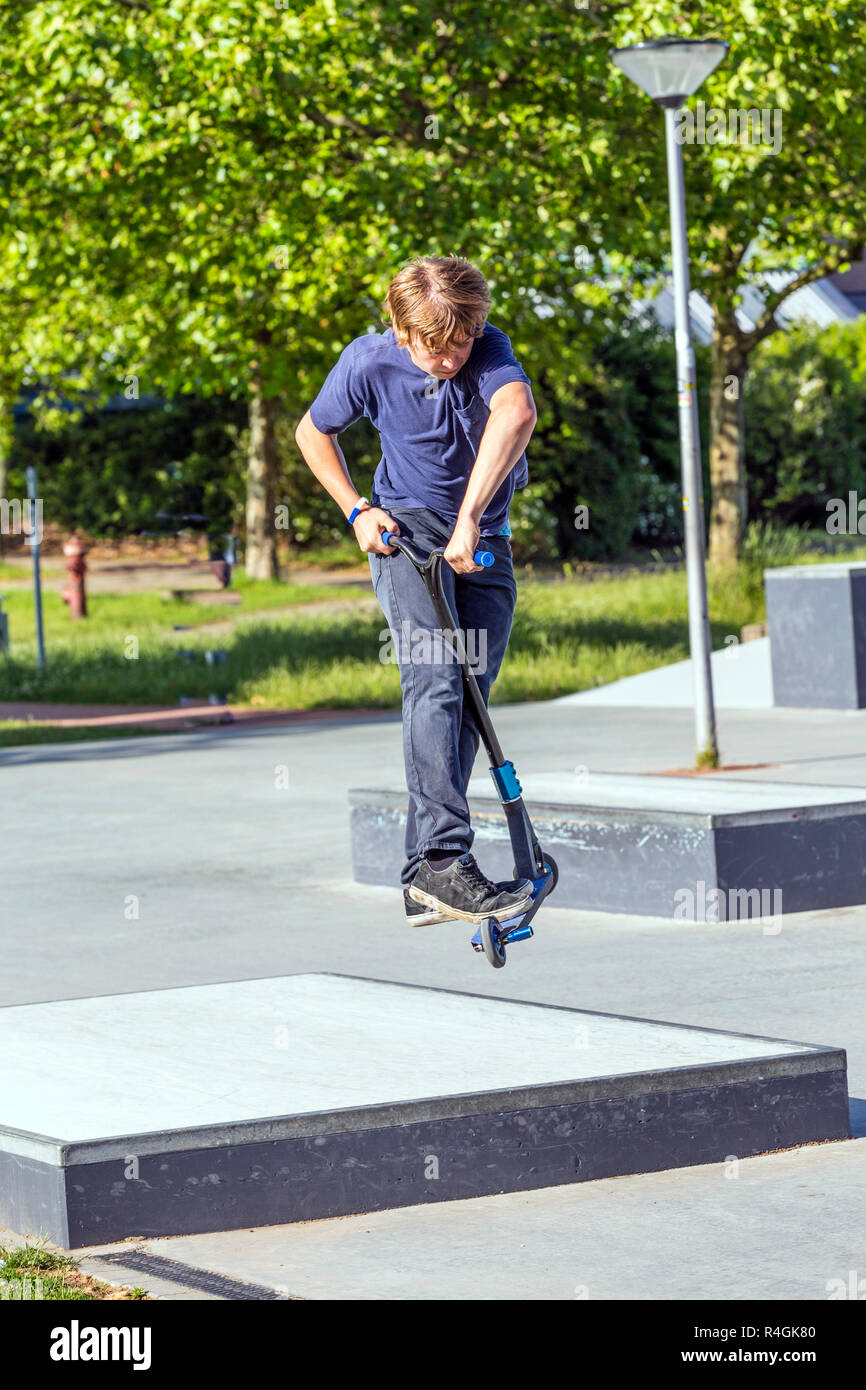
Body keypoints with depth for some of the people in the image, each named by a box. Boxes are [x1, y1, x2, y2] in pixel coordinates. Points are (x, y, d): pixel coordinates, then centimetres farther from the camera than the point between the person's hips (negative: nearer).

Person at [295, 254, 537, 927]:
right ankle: (443, 859, -36)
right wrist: (356, 510, -6)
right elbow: (312, 431, 6)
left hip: (484, 539, 3)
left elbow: (517, 412, -41)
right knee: (436, 678, -25)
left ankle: (425, 881, 9)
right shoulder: (369, 362, -15)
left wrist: (469, 517, -51)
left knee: (468, 698, 1)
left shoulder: (489, 350, -18)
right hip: (406, 528, -3)